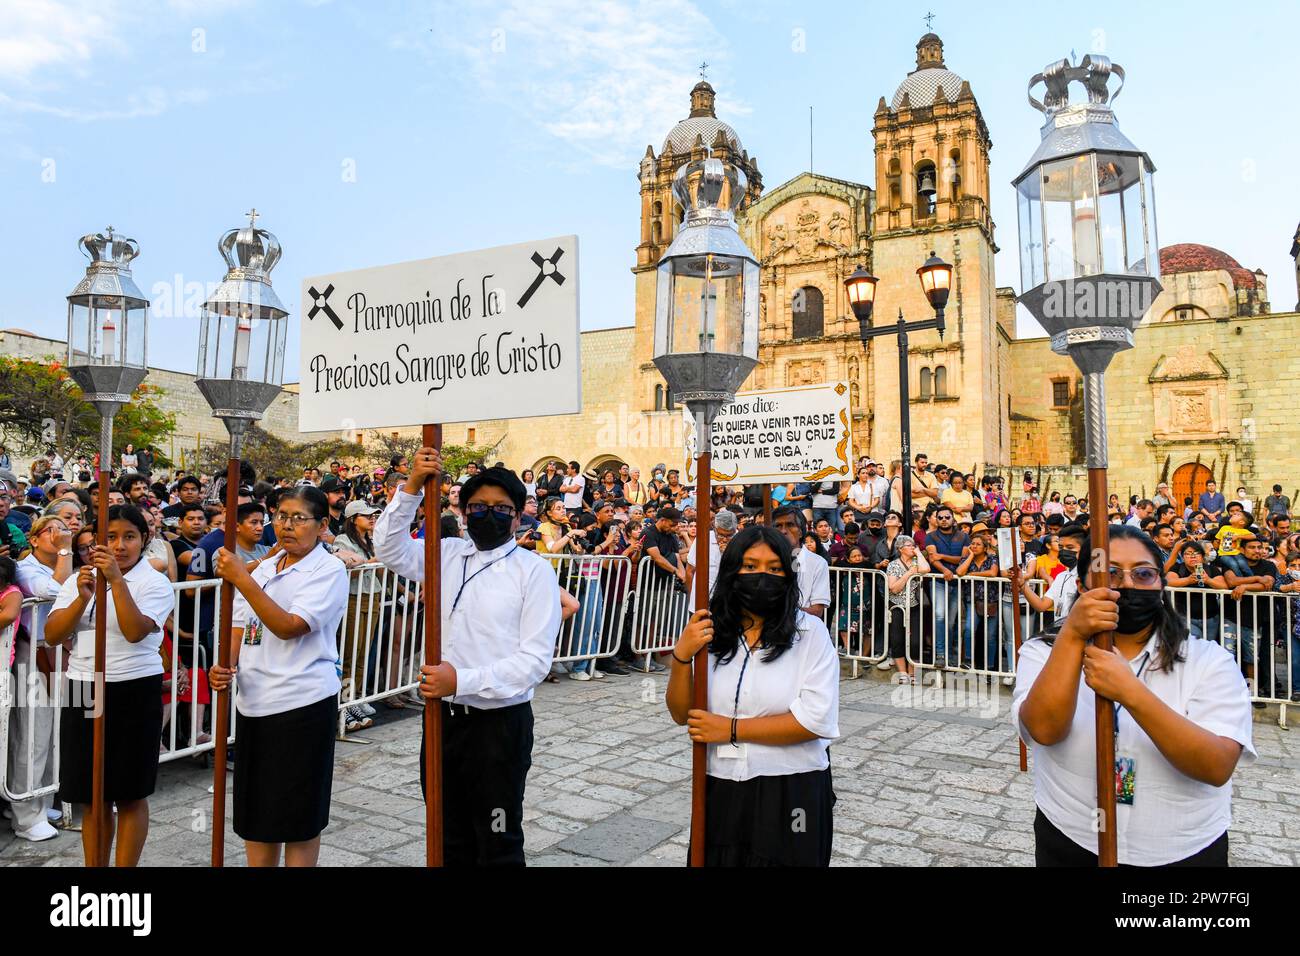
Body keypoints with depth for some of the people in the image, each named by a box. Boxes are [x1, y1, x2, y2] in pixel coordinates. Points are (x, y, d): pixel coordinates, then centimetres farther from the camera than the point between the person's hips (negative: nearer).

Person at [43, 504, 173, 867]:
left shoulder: (155, 582, -5)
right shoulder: (78, 579, 9)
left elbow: (135, 631, -20)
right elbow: (52, 636, 0)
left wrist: (116, 580, -25)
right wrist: (82, 598, -15)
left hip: (135, 692, -4)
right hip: (83, 690, 4)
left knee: (130, 795, 6)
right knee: (92, 795, 13)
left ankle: (126, 865, 18)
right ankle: (92, 865, 25)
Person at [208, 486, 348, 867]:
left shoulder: (330, 570, -9)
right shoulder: (263, 569, 12)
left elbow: (289, 626, -20)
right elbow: (239, 628, 13)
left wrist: (241, 578, -23)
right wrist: (225, 666, -7)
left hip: (302, 703, -7)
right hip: (253, 700, 7)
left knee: (298, 814, 5)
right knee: (255, 810, 17)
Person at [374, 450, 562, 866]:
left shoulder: (534, 570, -10)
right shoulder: (448, 554, 5)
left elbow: (536, 659, -15)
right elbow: (390, 549, -1)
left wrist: (463, 681, -22)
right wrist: (411, 487, -13)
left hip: (500, 723, -5)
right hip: (444, 716, 5)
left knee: (498, 845, 10)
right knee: (450, 840, 21)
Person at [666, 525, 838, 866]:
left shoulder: (810, 633, -8)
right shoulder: (711, 633, 0)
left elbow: (815, 720, -16)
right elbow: (681, 715, 1)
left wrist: (731, 729, -14)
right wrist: (681, 656, -16)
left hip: (792, 794, -2)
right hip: (721, 791, 3)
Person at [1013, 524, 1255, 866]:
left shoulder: (1210, 661, -7)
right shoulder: (1046, 652, -5)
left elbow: (1217, 767, -21)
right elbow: (1044, 730, -24)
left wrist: (1132, 693, -33)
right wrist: (1071, 635, -33)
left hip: (1185, 852, 0)